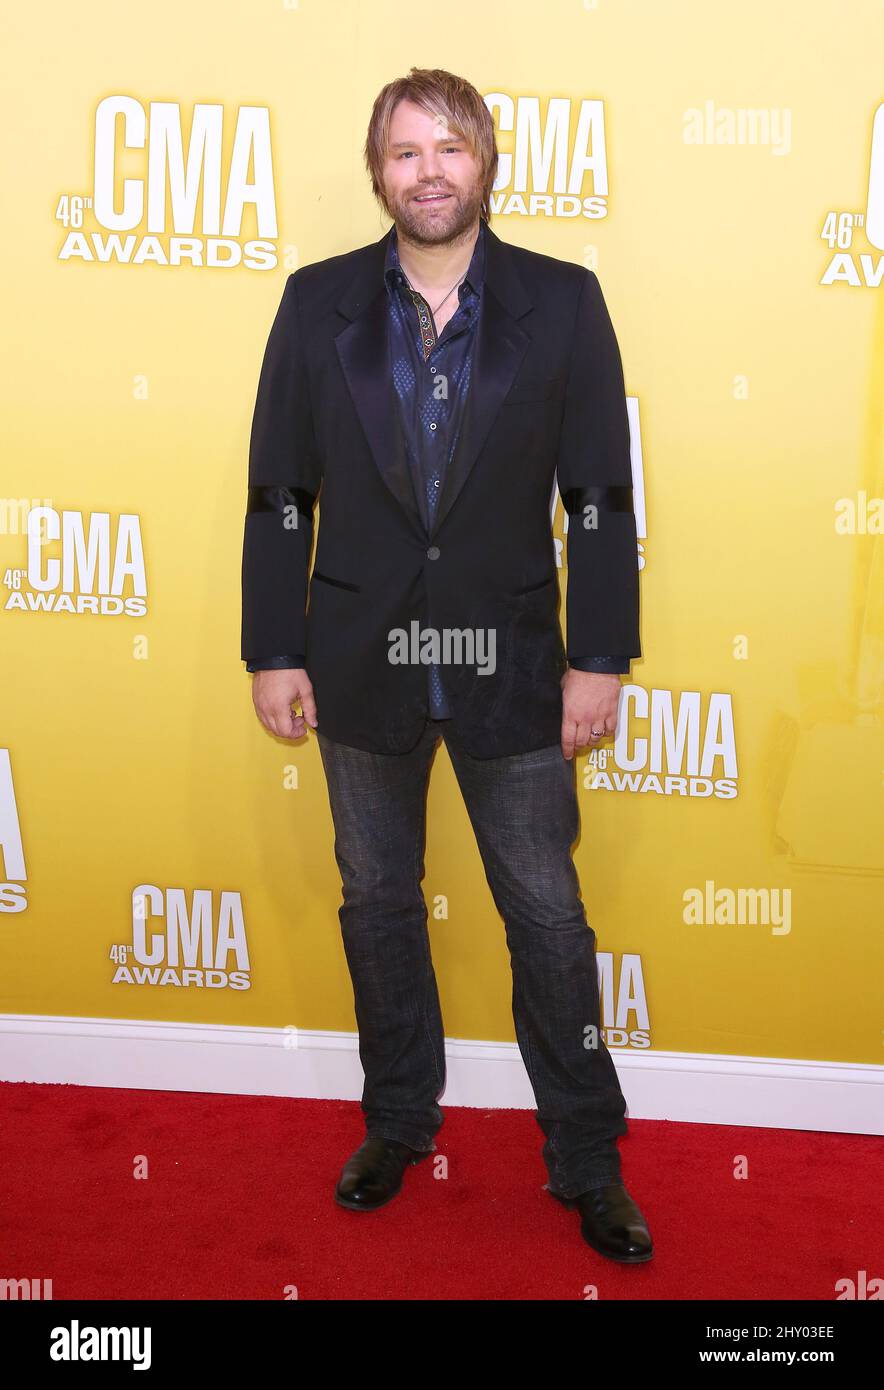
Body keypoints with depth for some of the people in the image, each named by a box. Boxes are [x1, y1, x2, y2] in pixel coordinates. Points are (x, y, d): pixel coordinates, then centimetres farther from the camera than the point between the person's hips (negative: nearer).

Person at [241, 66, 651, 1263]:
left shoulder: (563, 303, -2)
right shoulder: (318, 303, 1)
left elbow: (602, 500, -3)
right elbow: (280, 496, 2)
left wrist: (600, 658, -7)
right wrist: (275, 651, -1)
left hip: (510, 665, -1)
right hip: (363, 666, 2)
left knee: (548, 915, 8)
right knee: (377, 904, 15)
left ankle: (587, 1160, 27)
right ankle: (398, 1124, 37)